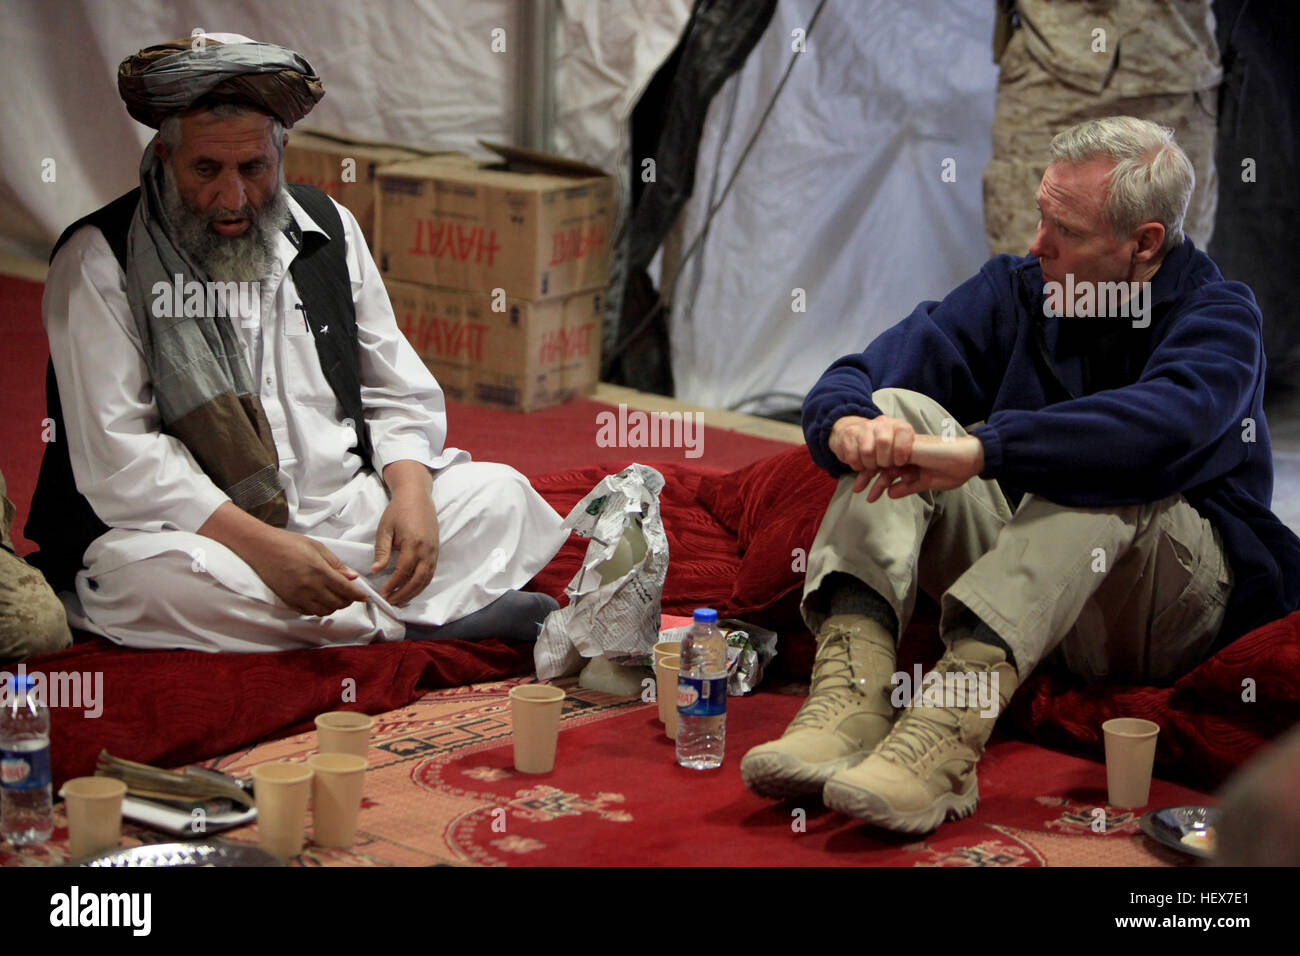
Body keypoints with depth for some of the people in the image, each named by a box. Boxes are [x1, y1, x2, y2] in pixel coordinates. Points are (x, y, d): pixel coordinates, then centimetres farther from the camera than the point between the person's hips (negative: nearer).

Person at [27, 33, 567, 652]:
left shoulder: (328, 230, 10)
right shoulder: (98, 261, -6)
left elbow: (400, 394, 14)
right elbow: (117, 455, -15)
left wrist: (410, 490, -9)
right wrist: (260, 545, -25)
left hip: (340, 510, 5)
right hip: (182, 530, -5)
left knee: (501, 496, -6)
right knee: (158, 579, -38)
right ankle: (433, 619, -29)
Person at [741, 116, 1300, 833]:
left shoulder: (1218, 315, -10)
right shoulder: (1016, 288, 6)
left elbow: (1164, 428, -34)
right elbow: (853, 381, -4)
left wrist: (982, 449, -42)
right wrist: (847, 423, -29)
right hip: (1022, 569, 5)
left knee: (1105, 473, -34)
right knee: (898, 412, -13)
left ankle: (950, 722, -52)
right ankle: (850, 695, -36)